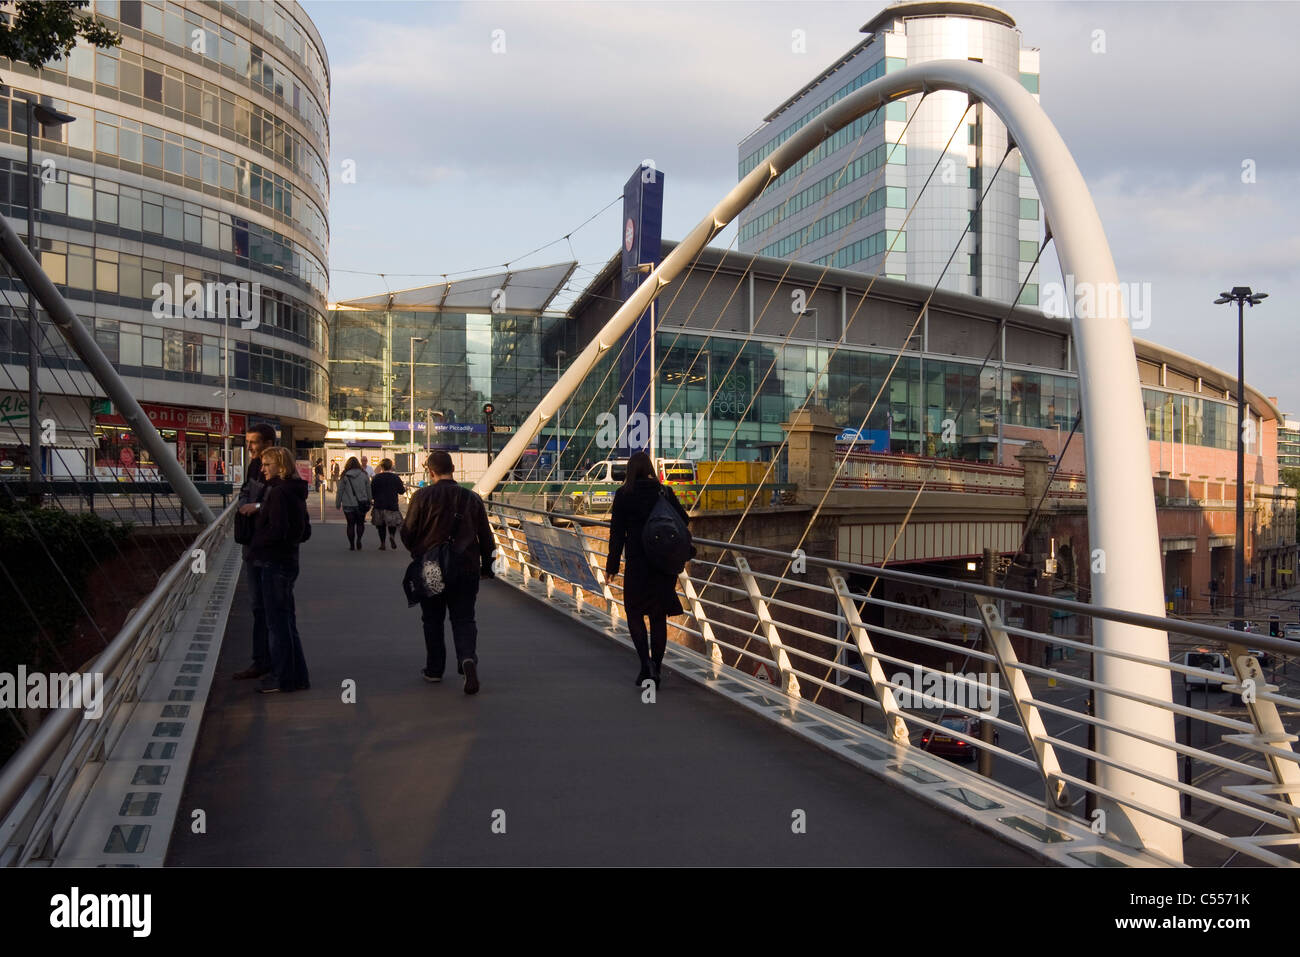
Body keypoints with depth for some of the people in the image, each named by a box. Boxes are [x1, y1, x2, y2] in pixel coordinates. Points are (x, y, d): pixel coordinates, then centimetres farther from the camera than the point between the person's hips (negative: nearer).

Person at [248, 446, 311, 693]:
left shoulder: (278, 492, -16)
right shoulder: (296, 493, 12)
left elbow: (276, 531, -22)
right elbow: (305, 531, 16)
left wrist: (255, 546, -8)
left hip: (274, 563, -10)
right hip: (288, 560, 10)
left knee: (277, 621, -1)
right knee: (286, 619, 16)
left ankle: (283, 678, 7)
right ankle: (296, 676, 23)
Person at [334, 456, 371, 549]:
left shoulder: (344, 476, -5)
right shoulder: (364, 475, 0)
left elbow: (340, 491, -1)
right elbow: (368, 490, 5)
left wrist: (338, 503, 9)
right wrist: (369, 502, 15)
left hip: (348, 505, -1)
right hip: (361, 504, 1)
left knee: (351, 524, 8)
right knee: (360, 523, 13)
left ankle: (351, 545, 11)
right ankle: (358, 538, -9)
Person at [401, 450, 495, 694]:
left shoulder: (423, 496, -7)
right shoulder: (472, 498, 2)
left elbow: (407, 533, -4)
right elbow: (486, 537, 6)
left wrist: (418, 552, 17)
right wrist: (486, 567, 17)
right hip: (466, 569, 2)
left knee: (433, 620, 14)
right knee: (464, 619, 7)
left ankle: (434, 669, 21)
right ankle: (468, 658, -18)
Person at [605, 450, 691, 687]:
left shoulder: (623, 495, -6)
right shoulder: (664, 492, 1)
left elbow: (617, 532, -7)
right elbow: (683, 521, 1)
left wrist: (612, 565, -2)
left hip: (637, 563, -3)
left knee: (634, 613, 11)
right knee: (658, 617, 11)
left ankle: (646, 662, -10)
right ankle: (655, 670, 14)